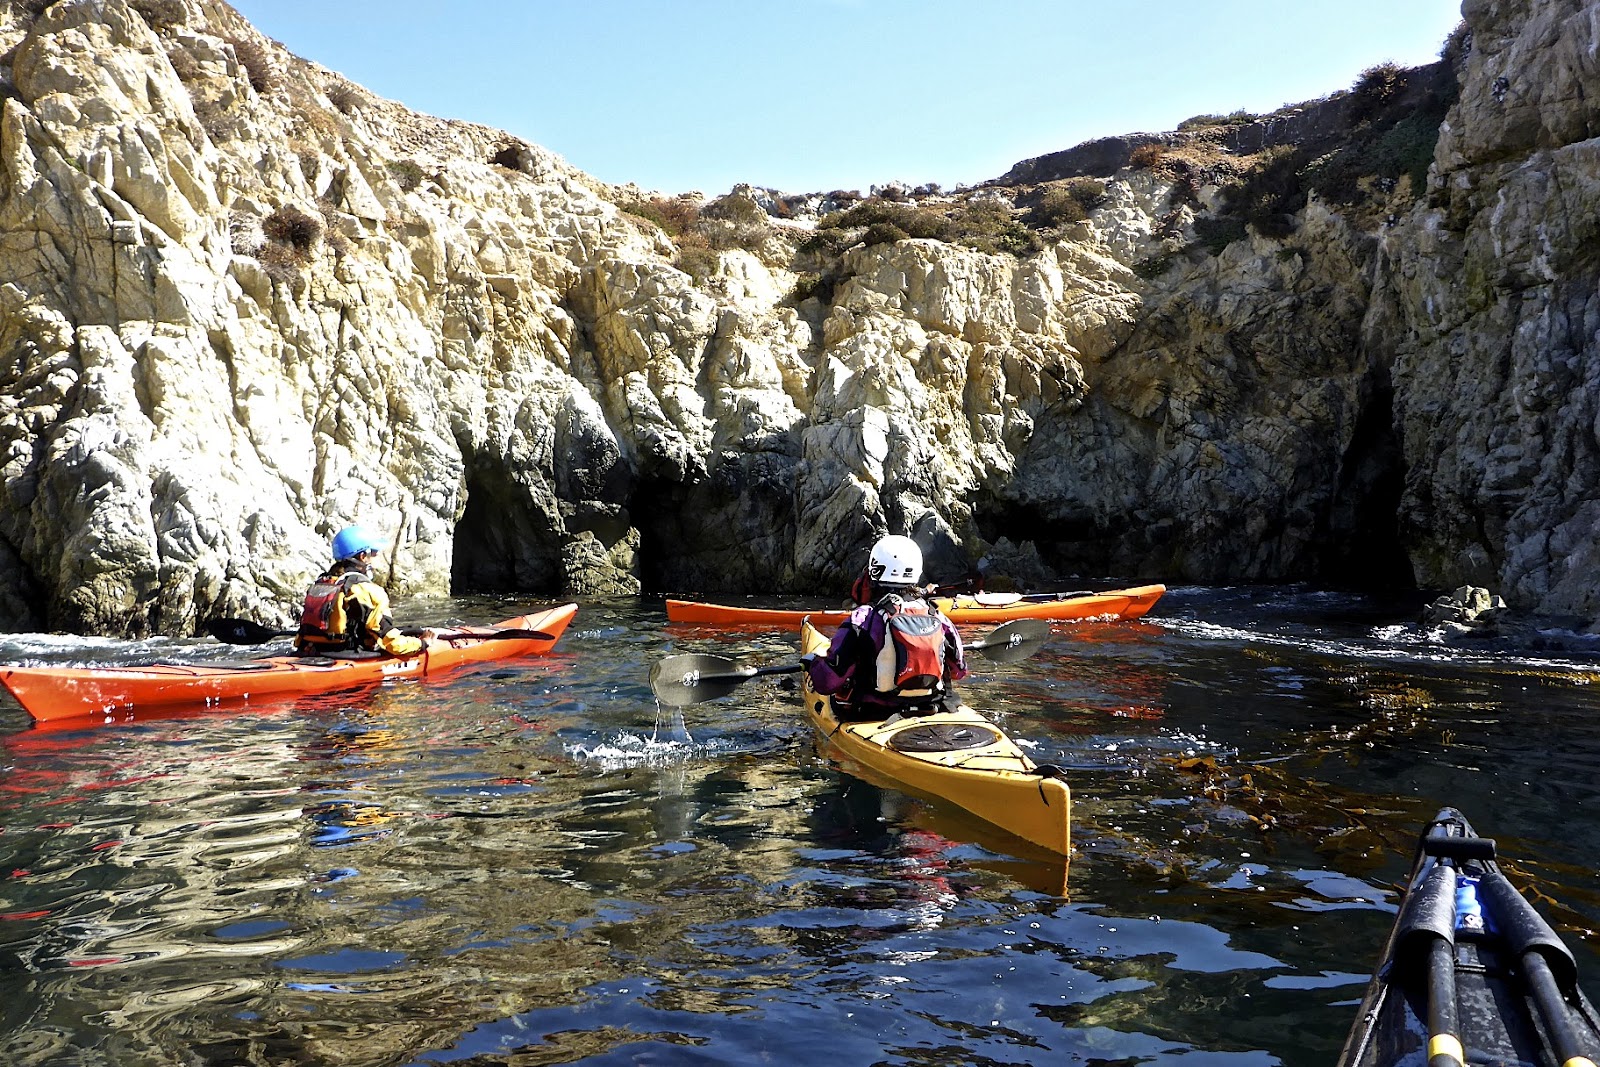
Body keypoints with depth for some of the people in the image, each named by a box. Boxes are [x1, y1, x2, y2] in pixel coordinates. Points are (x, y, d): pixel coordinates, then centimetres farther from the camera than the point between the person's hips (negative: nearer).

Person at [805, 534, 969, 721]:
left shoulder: (863, 619, -15)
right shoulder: (938, 618, -1)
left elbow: (828, 682, -16)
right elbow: (959, 670, 12)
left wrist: (812, 663, 7)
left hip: (872, 716, -5)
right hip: (930, 711, 5)